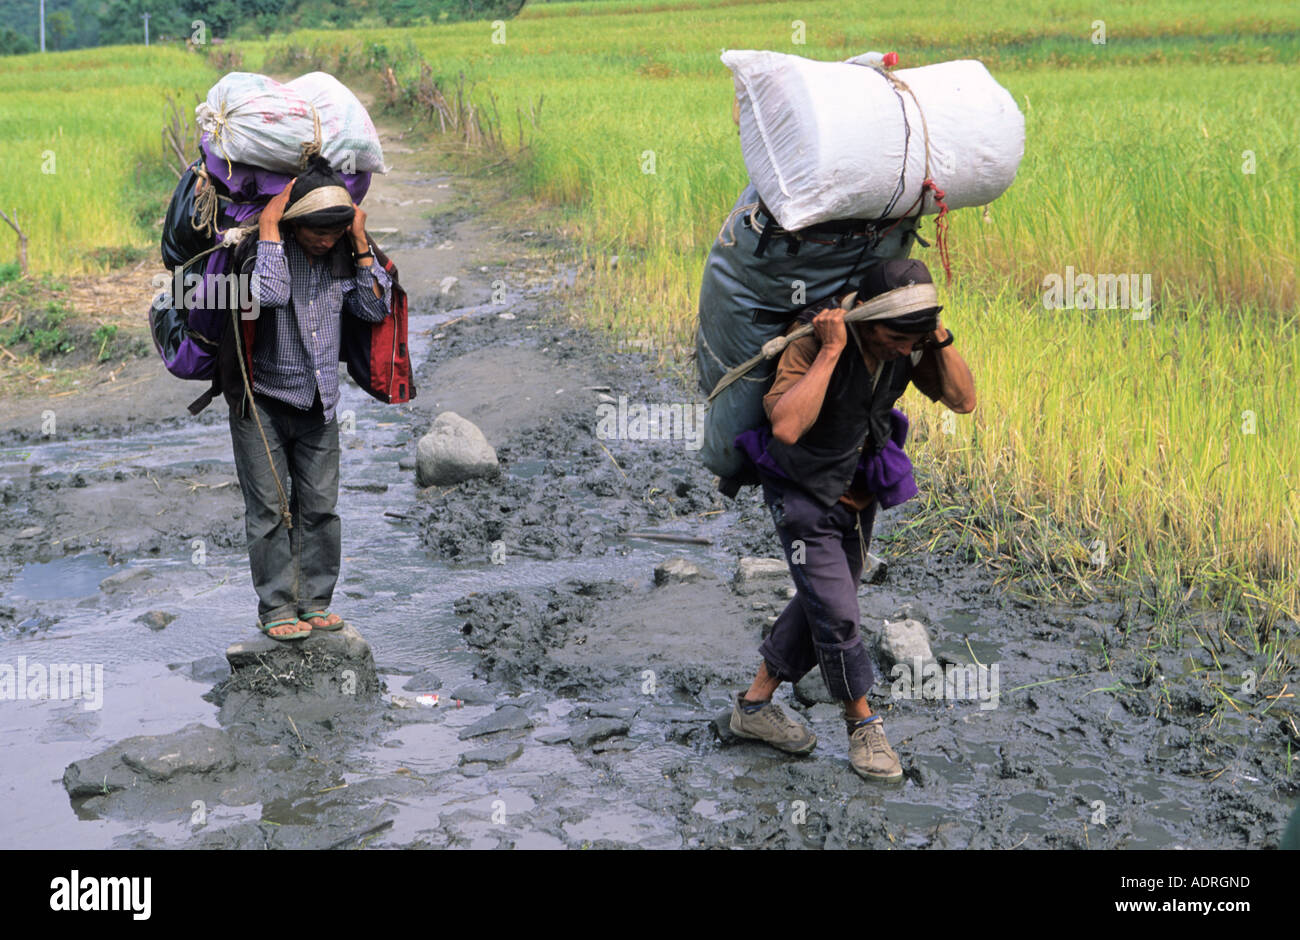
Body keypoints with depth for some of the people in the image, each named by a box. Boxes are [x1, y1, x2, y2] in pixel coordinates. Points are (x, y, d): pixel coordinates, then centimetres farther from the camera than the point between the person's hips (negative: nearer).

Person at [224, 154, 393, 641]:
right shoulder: (265, 248, -14)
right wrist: (269, 230, -27)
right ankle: (275, 608, 3)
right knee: (270, 509, -4)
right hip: (261, 401, -5)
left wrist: (360, 244, -6)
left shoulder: (341, 255, 2)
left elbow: (375, 309, 0)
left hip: (319, 404, 5)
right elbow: (270, 295, -33)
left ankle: (314, 602, 13)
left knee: (319, 507, 4)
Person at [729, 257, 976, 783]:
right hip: (803, 493, -7)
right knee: (835, 613, -9)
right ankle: (863, 725, 11)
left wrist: (939, 336, -26)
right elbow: (785, 427, -46)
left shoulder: (909, 347, -14)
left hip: (859, 492, 7)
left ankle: (755, 705, 29)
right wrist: (831, 352, -43)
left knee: (821, 605, 15)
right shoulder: (813, 343, -32)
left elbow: (963, 401, -15)